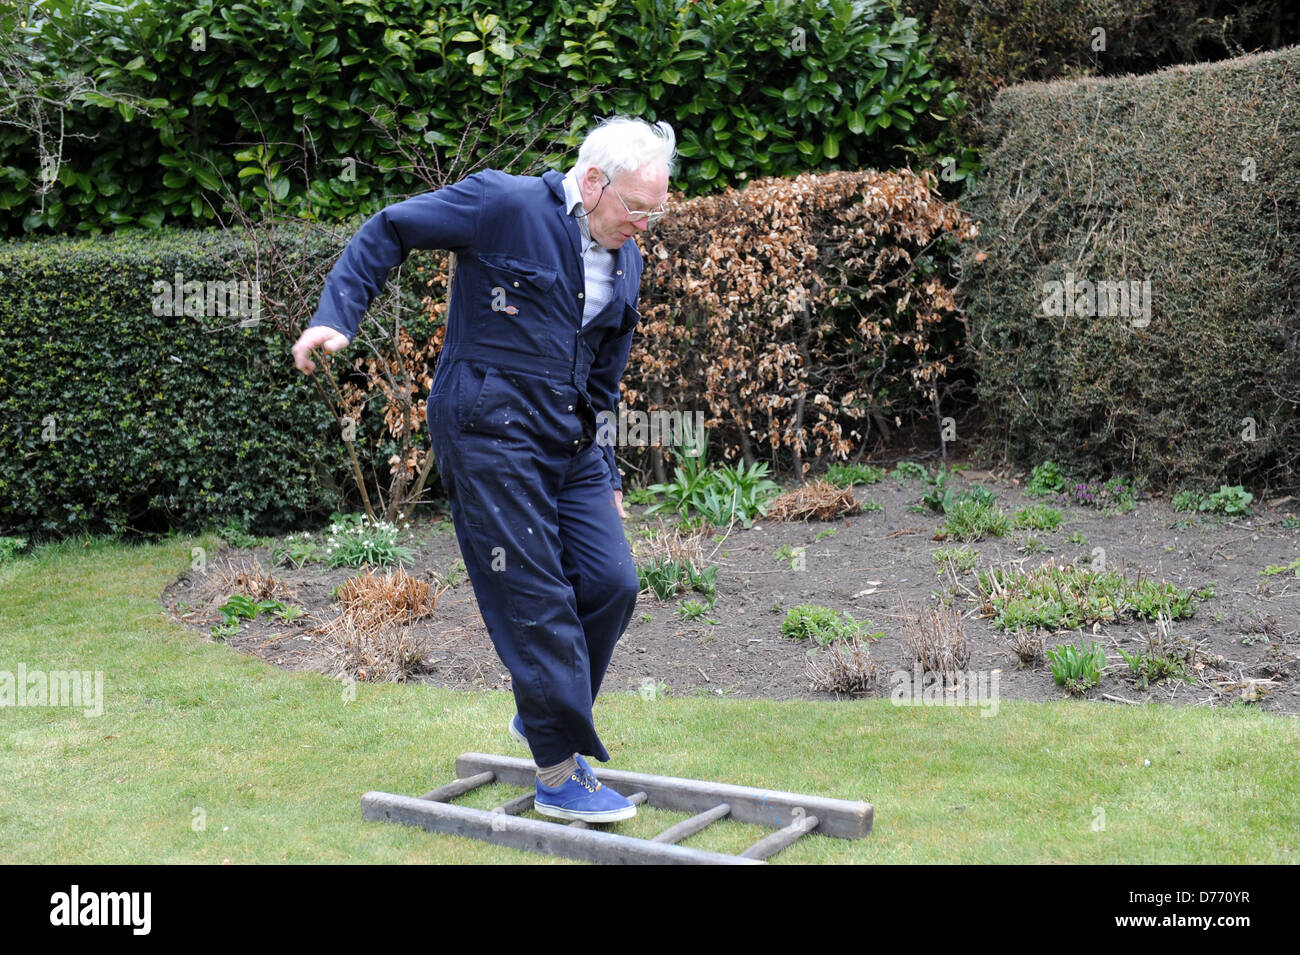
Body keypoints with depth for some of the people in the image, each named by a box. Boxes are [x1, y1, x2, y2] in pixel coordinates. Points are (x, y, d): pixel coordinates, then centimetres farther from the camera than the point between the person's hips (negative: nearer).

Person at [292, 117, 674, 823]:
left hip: (570, 442, 8)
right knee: (534, 599, -6)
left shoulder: (626, 262, 13)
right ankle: (561, 776, 4)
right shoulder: (505, 204, -9)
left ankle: (540, 715, 24)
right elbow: (387, 231, -3)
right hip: (490, 429, -7)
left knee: (612, 581, 1)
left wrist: (605, 472, 21)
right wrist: (337, 316, -13)